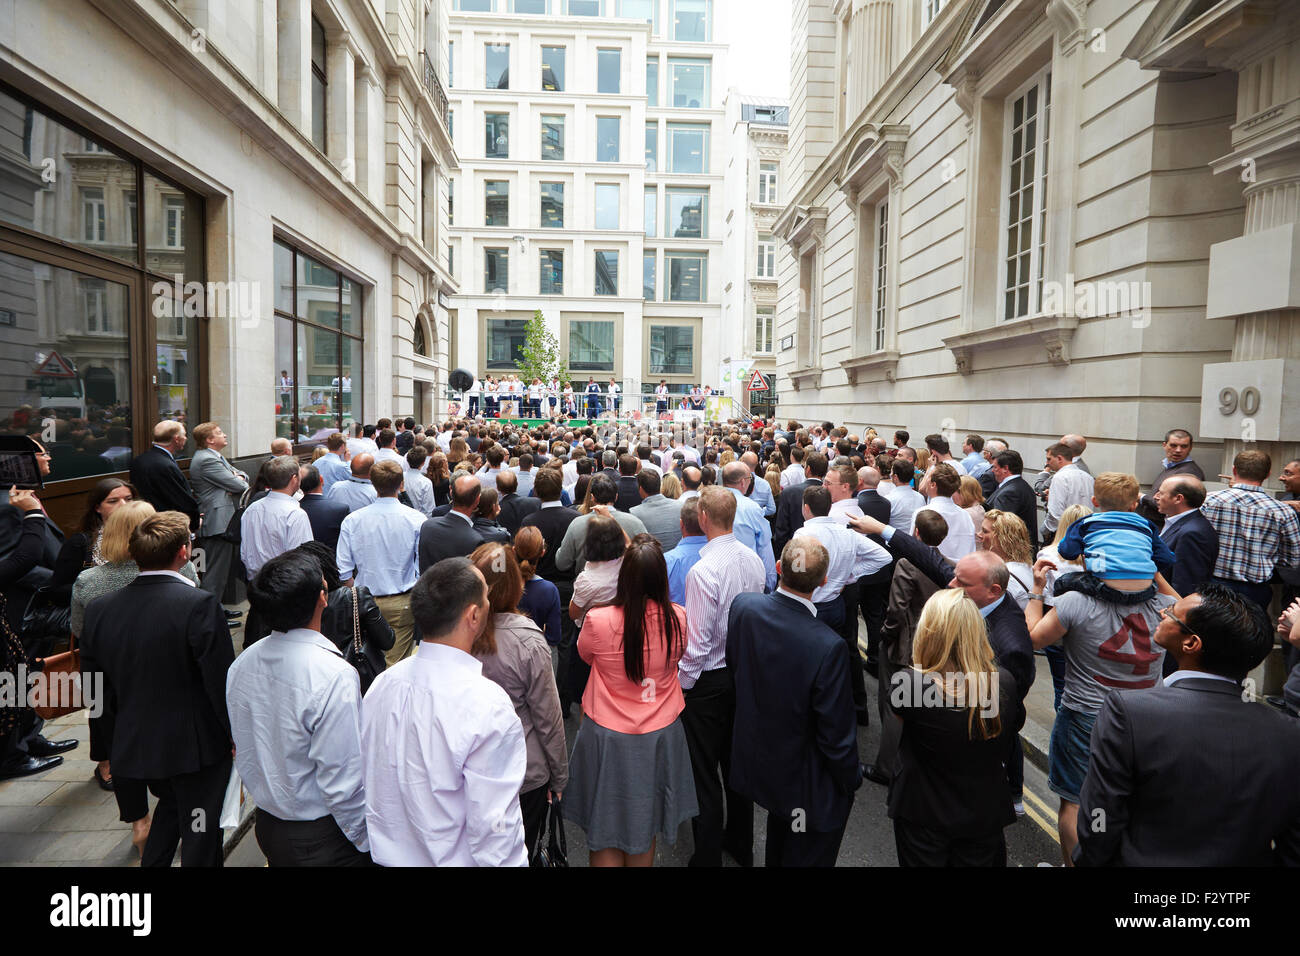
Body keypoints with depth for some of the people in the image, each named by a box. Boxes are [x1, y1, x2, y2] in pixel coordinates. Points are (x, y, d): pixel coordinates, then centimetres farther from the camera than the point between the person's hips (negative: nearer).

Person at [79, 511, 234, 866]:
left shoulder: (98, 610, -4)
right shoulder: (200, 605, -23)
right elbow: (222, 682, -20)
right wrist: (237, 737, -7)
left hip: (132, 744, 6)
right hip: (195, 747, -5)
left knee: (170, 804, 32)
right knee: (200, 842, 11)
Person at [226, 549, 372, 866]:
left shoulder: (241, 665, -5)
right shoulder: (335, 676, -29)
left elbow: (244, 754, 7)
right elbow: (343, 782, -24)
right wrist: (366, 842, -11)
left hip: (266, 826, 7)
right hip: (322, 837, -7)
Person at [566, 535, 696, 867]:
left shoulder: (598, 621, -22)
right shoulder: (677, 619, -15)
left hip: (608, 737, -2)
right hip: (660, 737, 3)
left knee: (605, 834, 16)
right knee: (644, 829, 23)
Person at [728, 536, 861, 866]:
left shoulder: (743, 606, -18)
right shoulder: (828, 647, -35)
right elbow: (836, 735, -24)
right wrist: (851, 780, -4)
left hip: (754, 761, 6)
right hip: (804, 782, -5)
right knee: (806, 856, 21)